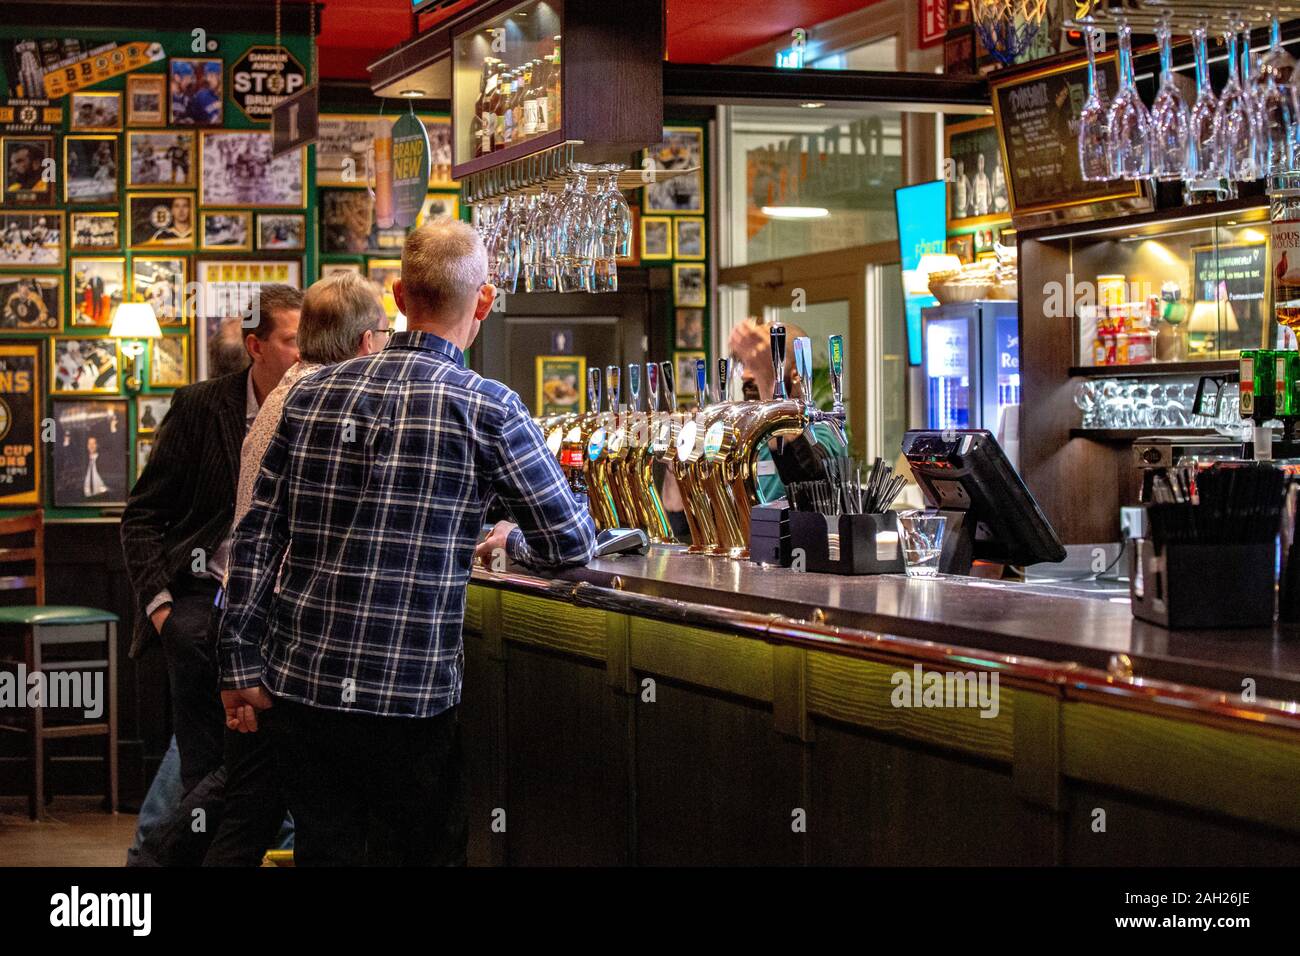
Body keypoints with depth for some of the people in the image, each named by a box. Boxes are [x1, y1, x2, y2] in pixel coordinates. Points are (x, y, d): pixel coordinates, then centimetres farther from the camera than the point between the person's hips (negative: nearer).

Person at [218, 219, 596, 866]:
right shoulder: (484, 409, -9)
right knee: (421, 854, 10)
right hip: (405, 703, -5)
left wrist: (241, 668, 11)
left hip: (295, 690, 5)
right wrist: (511, 541, 18)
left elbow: (257, 539, 6)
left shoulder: (309, 395, 5)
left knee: (324, 849, 16)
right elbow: (573, 545, -4)